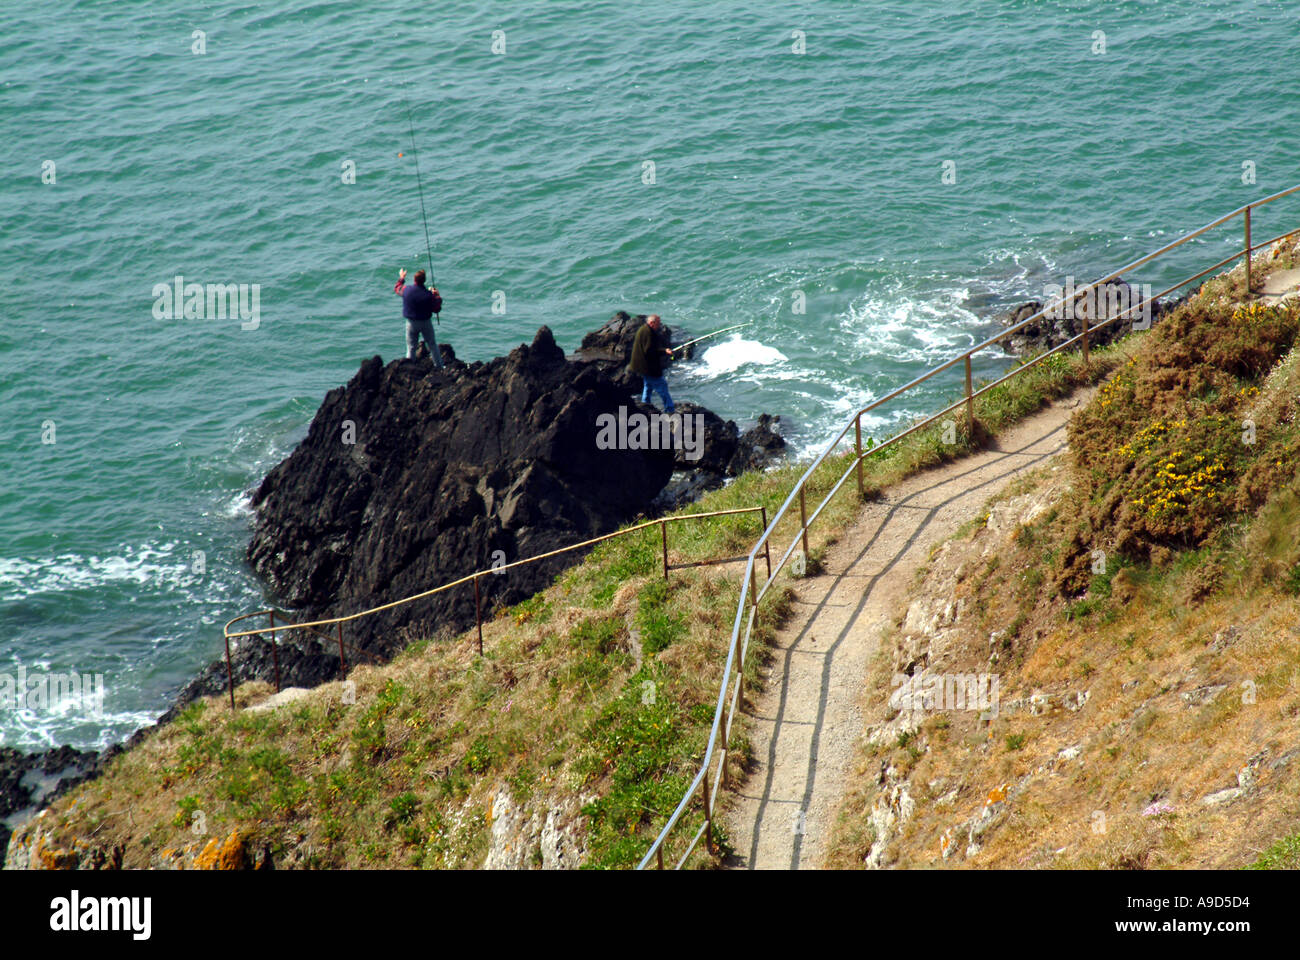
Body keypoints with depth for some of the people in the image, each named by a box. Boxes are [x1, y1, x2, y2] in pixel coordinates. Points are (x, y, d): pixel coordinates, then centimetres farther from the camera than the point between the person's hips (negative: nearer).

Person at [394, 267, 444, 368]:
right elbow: (436, 309, -11)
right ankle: (439, 367, 23)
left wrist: (401, 278, 25)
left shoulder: (406, 289, -15)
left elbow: (396, 289, 9)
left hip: (412, 323, 1)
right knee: (432, 345, 14)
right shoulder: (428, 295, -22)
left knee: (411, 347, 11)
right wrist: (437, 297, 2)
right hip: (426, 322, -1)